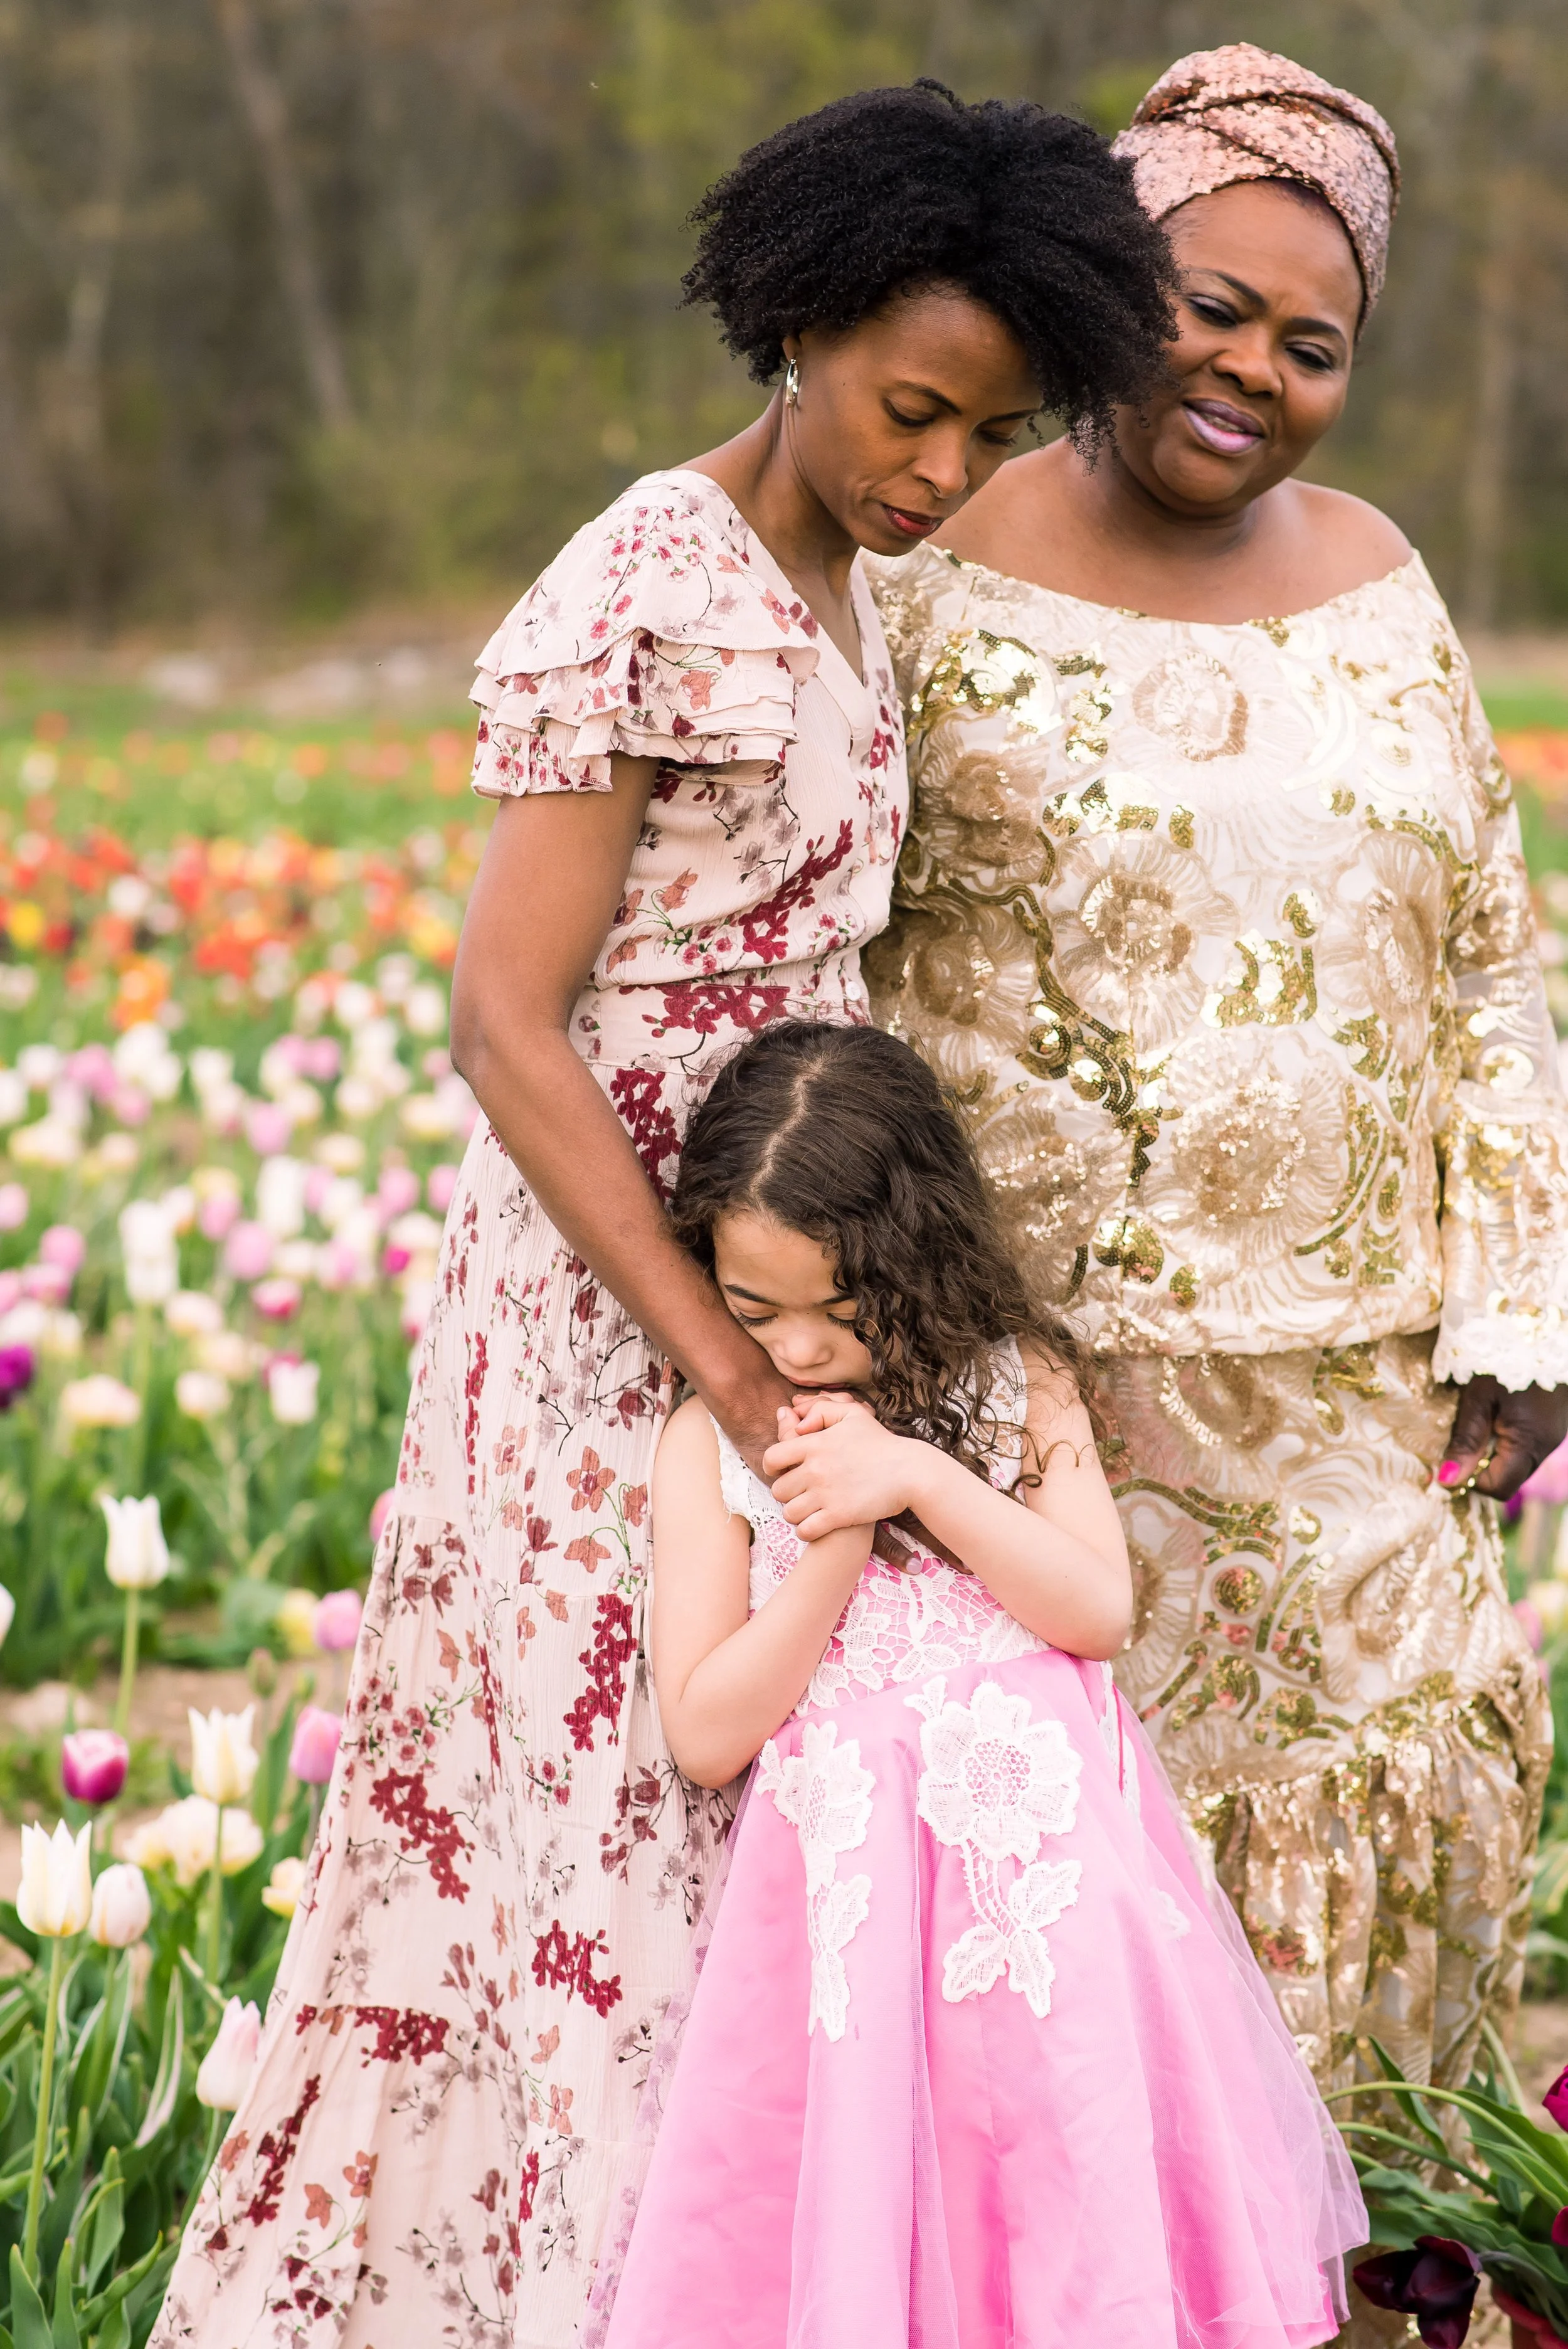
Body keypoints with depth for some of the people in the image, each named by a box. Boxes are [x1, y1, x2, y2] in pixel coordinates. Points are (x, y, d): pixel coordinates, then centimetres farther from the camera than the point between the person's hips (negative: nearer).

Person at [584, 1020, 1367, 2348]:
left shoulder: (1018, 1385, 5)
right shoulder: (712, 1445, 2)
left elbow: (1101, 1610, -5)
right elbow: (705, 1736, -4)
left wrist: (920, 1478, -14)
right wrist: (838, 1544, -14)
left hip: (1054, 1861, 1)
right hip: (848, 1881, -1)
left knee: (1084, 2218, -2)